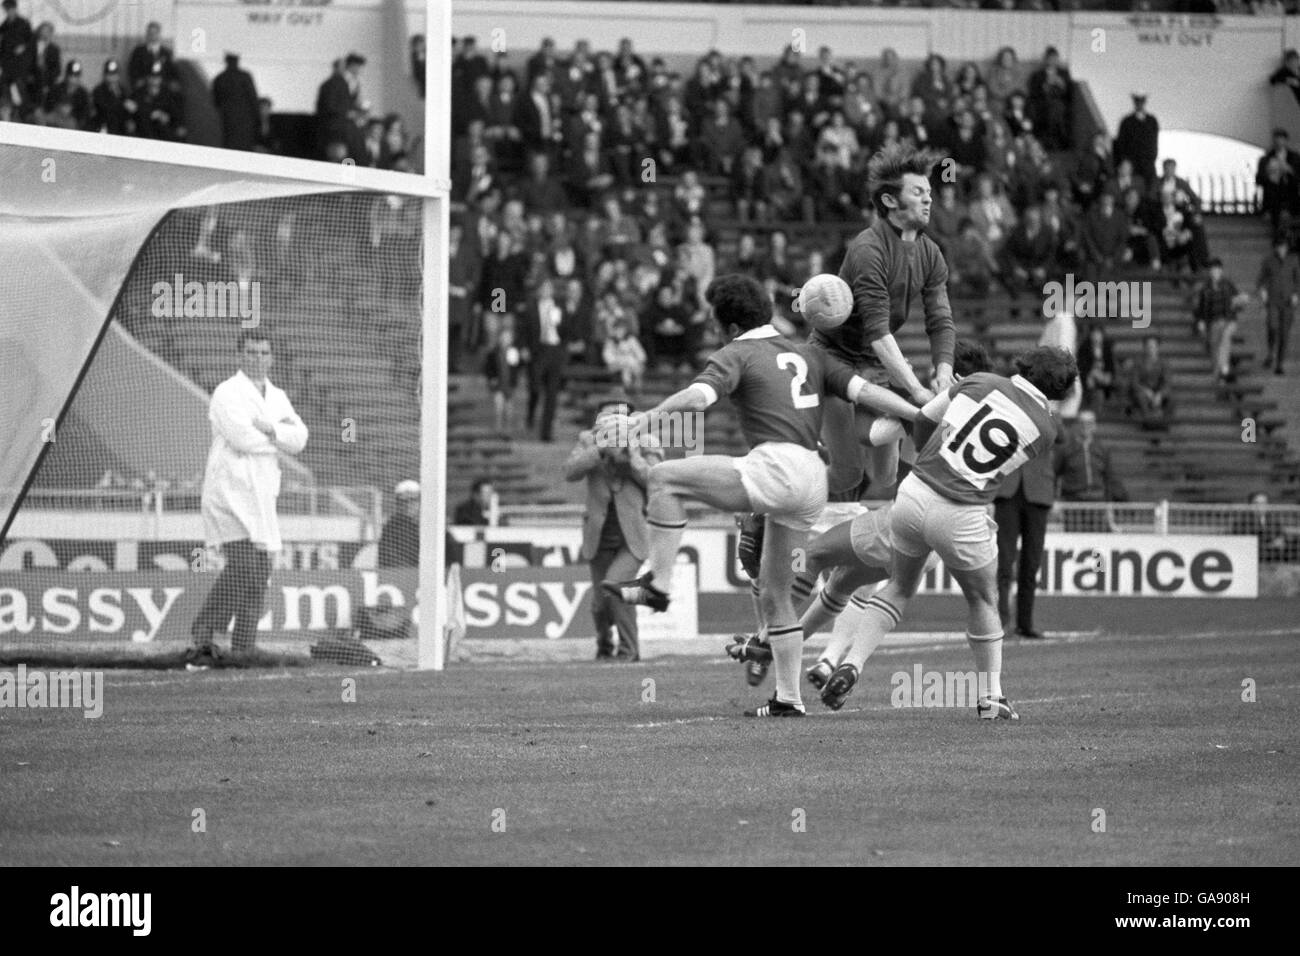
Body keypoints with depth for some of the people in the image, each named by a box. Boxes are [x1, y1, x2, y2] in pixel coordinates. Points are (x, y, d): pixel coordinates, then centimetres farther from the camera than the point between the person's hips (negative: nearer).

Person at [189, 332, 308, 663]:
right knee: (243, 565, -21)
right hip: (230, 494, -7)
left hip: (262, 498, 7)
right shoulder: (226, 394, -4)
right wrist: (282, 435, -2)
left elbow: (299, 439, 4)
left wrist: (269, 429, -15)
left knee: (259, 576, 3)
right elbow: (242, 438, -18)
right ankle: (204, 636, -20)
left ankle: (243, 650, 6)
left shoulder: (277, 398, 18)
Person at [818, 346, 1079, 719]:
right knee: (983, 600, 24)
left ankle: (851, 663, 9)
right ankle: (990, 697, 30)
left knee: (900, 586, 25)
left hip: (914, 494, 2)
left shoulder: (983, 383, 1)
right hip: (961, 519, -2)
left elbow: (924, 419, 12)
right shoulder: (1044, 430, 0)